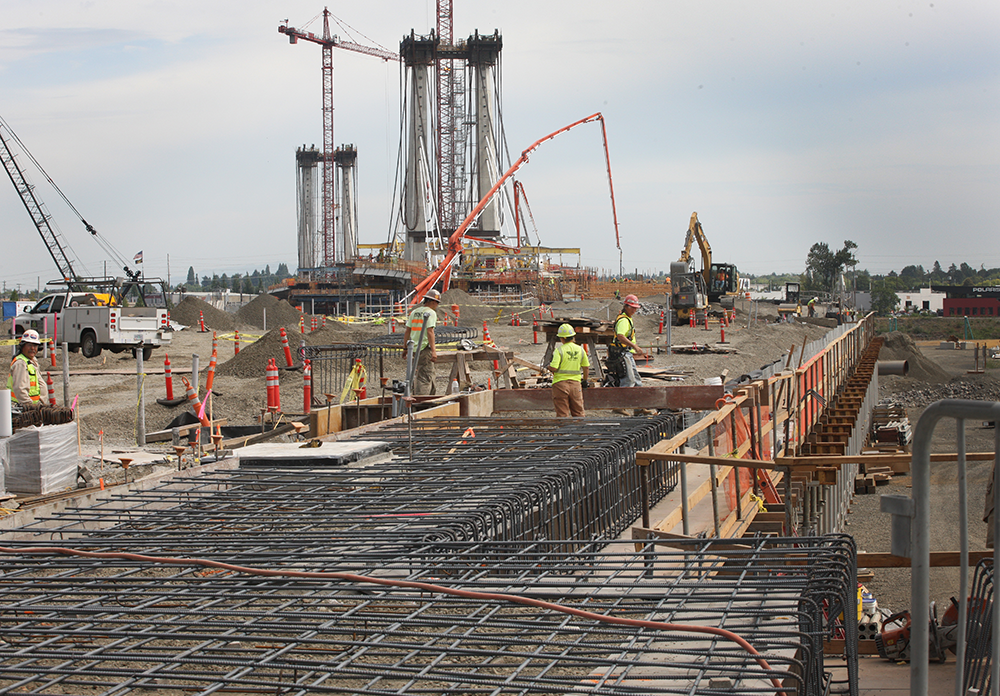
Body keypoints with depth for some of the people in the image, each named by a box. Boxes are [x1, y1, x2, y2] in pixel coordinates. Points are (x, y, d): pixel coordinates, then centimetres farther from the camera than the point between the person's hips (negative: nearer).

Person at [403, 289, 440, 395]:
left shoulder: (414, 312, 14)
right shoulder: (431, 313, -9)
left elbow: (407, 331, 12)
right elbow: (430, 331, -19)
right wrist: (433, 351, -22)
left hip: (415, 347, 8)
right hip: (426, 348, -8)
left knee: (429, 374, 20)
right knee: (424, 378, -7)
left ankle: (433, 395, 27)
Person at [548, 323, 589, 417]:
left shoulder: (559, 350, -12)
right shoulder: (580, 350, 3)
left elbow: (553, 368, -19)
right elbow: (586, 367, 10)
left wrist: (549, 366, 4)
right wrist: (585, 380, 25)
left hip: (560, 382, -4)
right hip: (576, 383, 4)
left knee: (562, 413, 1)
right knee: (578, 412, 12)